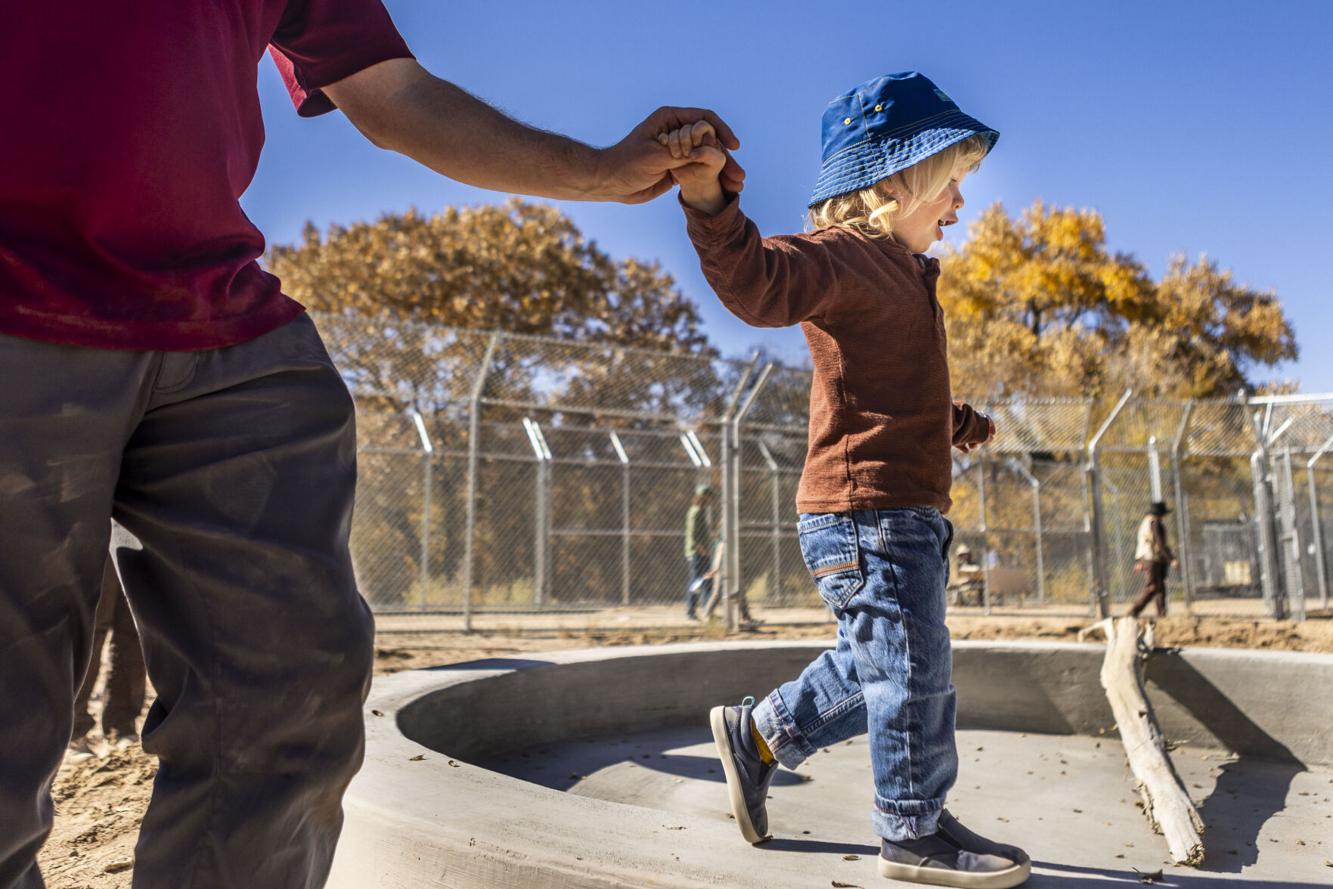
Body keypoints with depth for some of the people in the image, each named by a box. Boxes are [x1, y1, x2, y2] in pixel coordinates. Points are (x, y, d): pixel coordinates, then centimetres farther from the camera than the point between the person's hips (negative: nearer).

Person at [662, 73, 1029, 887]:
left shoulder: (902, 276, 22)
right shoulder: (841, 257, -12)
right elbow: (758, 279, -34)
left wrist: (955, 421, 25)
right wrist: (709, 197, -50)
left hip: (910, 513, 10)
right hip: (868, 512, -10)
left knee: (875, 669, 20)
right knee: (913, 674, 2)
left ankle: (758, 735, 30)